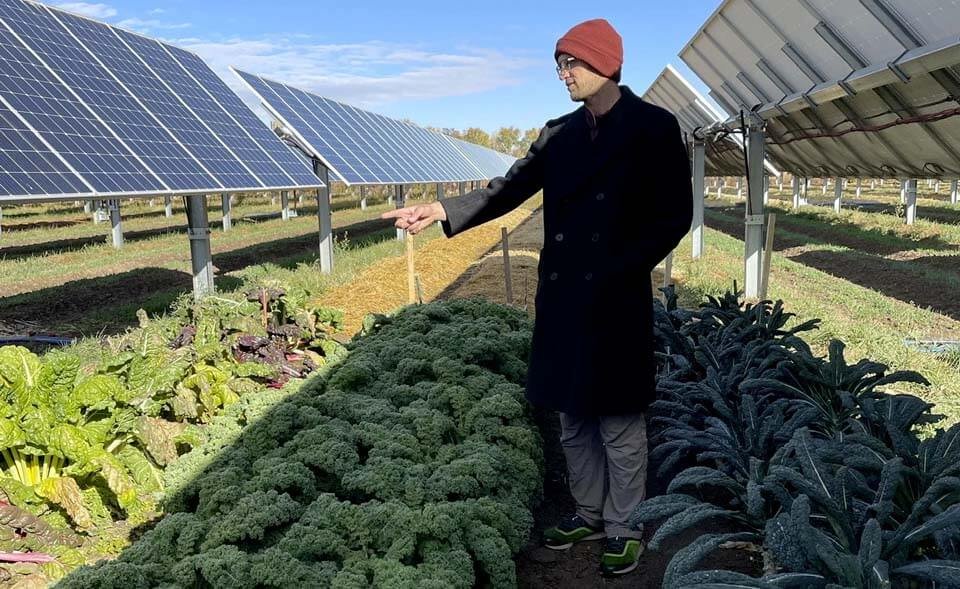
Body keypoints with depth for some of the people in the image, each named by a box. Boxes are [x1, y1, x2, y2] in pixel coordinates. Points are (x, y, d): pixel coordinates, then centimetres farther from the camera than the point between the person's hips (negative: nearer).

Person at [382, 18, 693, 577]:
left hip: (617, 299, -5)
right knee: (573, 417, 15)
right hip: (562, 294, 5)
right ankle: (589, 513, 32)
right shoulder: (559, 133, 10)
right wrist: (441, 210, -7)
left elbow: (673, 215, -6)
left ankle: (624, 529, 21)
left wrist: (622, 270, -15)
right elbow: (511, 189, 5)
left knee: (618, 421, 5)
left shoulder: (655, 127, -4)